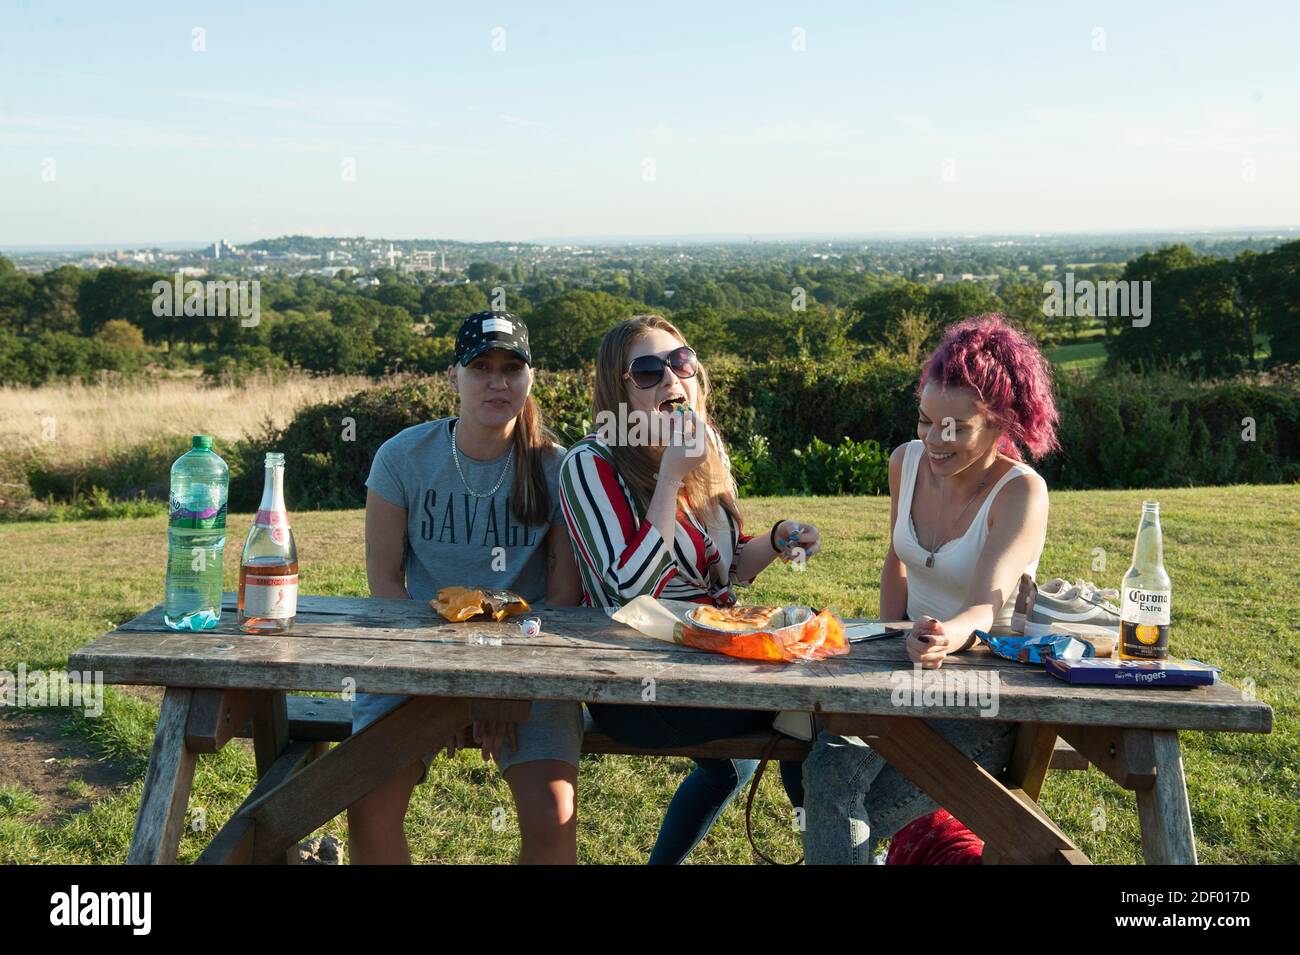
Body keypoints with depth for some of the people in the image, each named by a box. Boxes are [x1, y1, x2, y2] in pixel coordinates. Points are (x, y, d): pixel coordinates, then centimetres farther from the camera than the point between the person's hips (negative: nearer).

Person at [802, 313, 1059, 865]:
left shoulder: (1021, 493, -18)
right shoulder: (907, 461, -1)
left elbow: (986, 606, -31)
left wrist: (951, 636, -53)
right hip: (911, 666, 5)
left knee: (854, 819, -19)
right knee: (829, 768, -23)